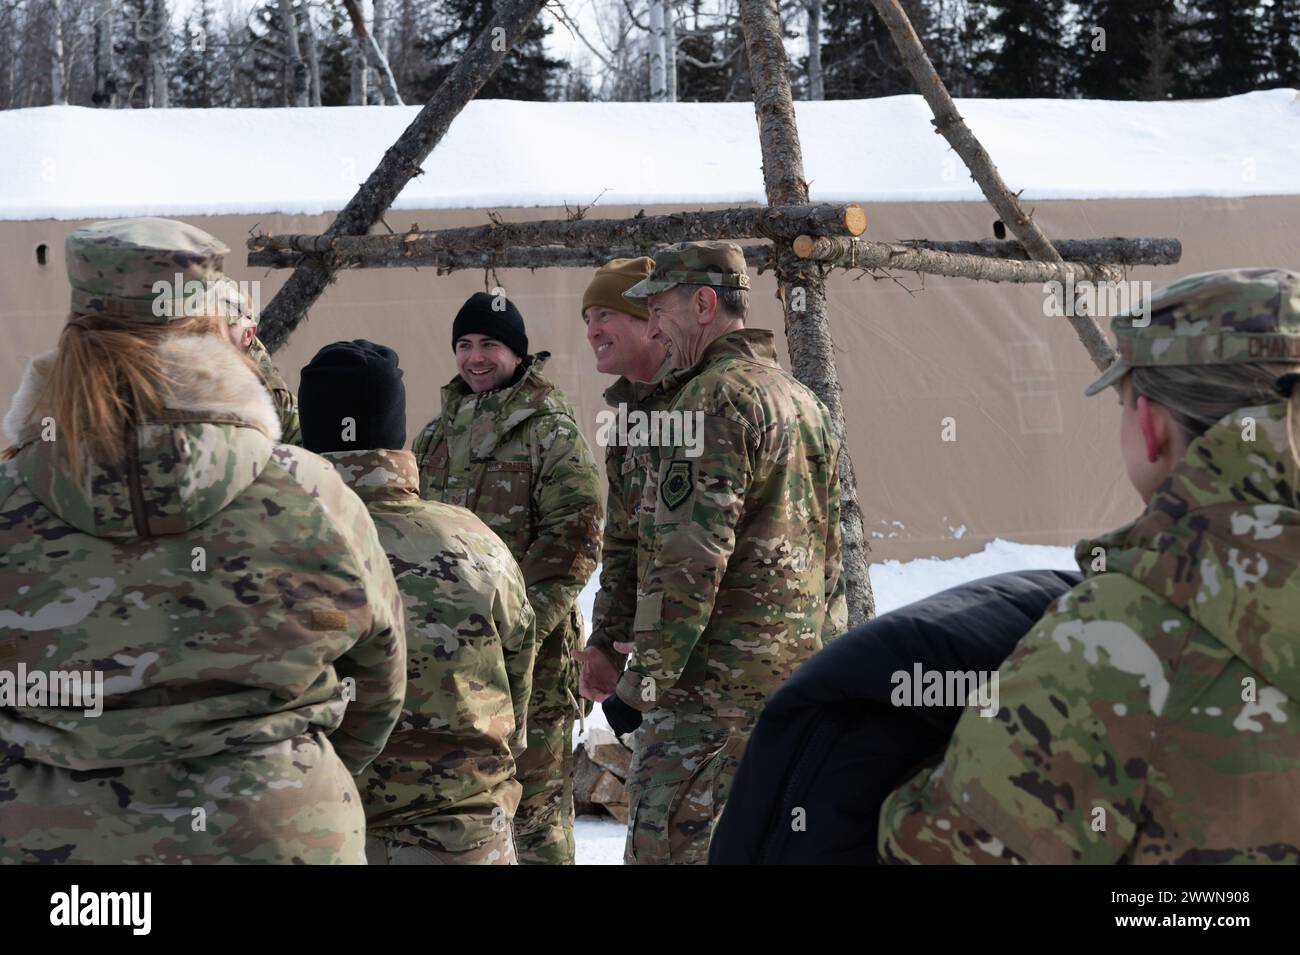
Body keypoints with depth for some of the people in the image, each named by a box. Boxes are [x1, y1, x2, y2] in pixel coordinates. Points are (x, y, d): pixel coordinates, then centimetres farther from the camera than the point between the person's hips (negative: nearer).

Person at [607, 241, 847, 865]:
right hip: (801, 676, 10)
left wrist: (642, 683, -15)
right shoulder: (804, 401, 17)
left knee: (668, 846, -8)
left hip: (716, 683, -10)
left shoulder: (714, 398, -13)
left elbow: (688, 562, -20)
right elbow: (828, 554, 21)